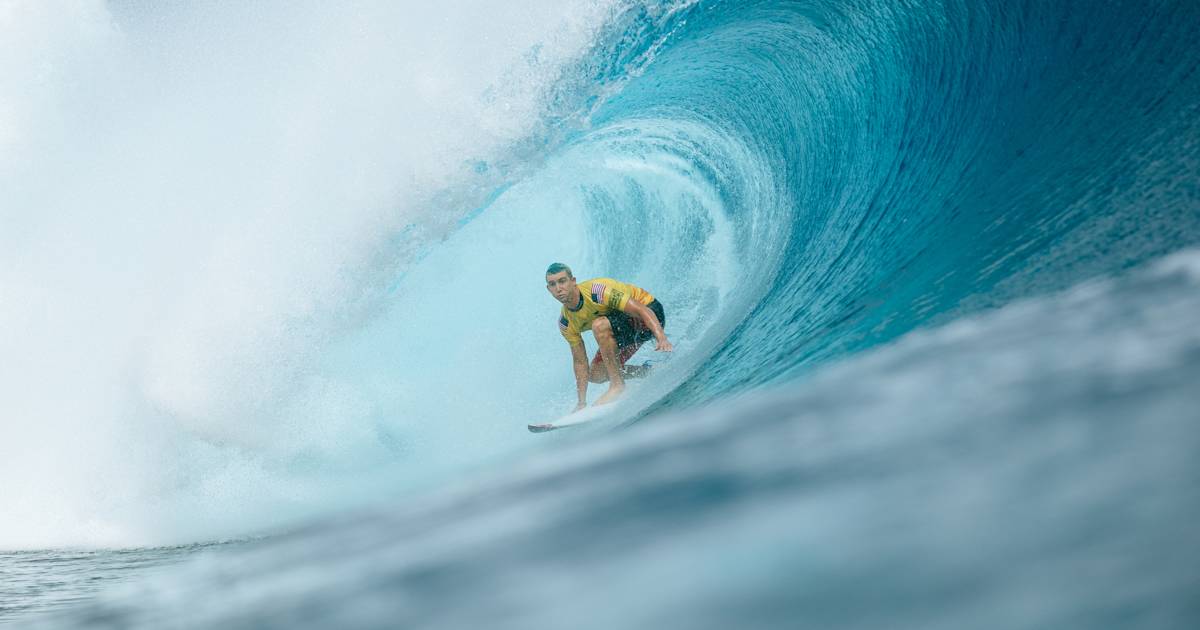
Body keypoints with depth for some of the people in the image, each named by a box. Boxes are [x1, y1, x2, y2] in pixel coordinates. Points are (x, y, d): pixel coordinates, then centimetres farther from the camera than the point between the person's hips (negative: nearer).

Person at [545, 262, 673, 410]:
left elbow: (642, 310, -35)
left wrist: (661, 338, -50)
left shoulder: (597, 290, -32)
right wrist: (582, 402, -4)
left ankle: (617, 385, -24)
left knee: (599, 325, -33)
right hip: (626, 323, 8)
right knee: (596, 375, 4)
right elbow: (579, 361, -1)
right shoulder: (566, 322, -9)